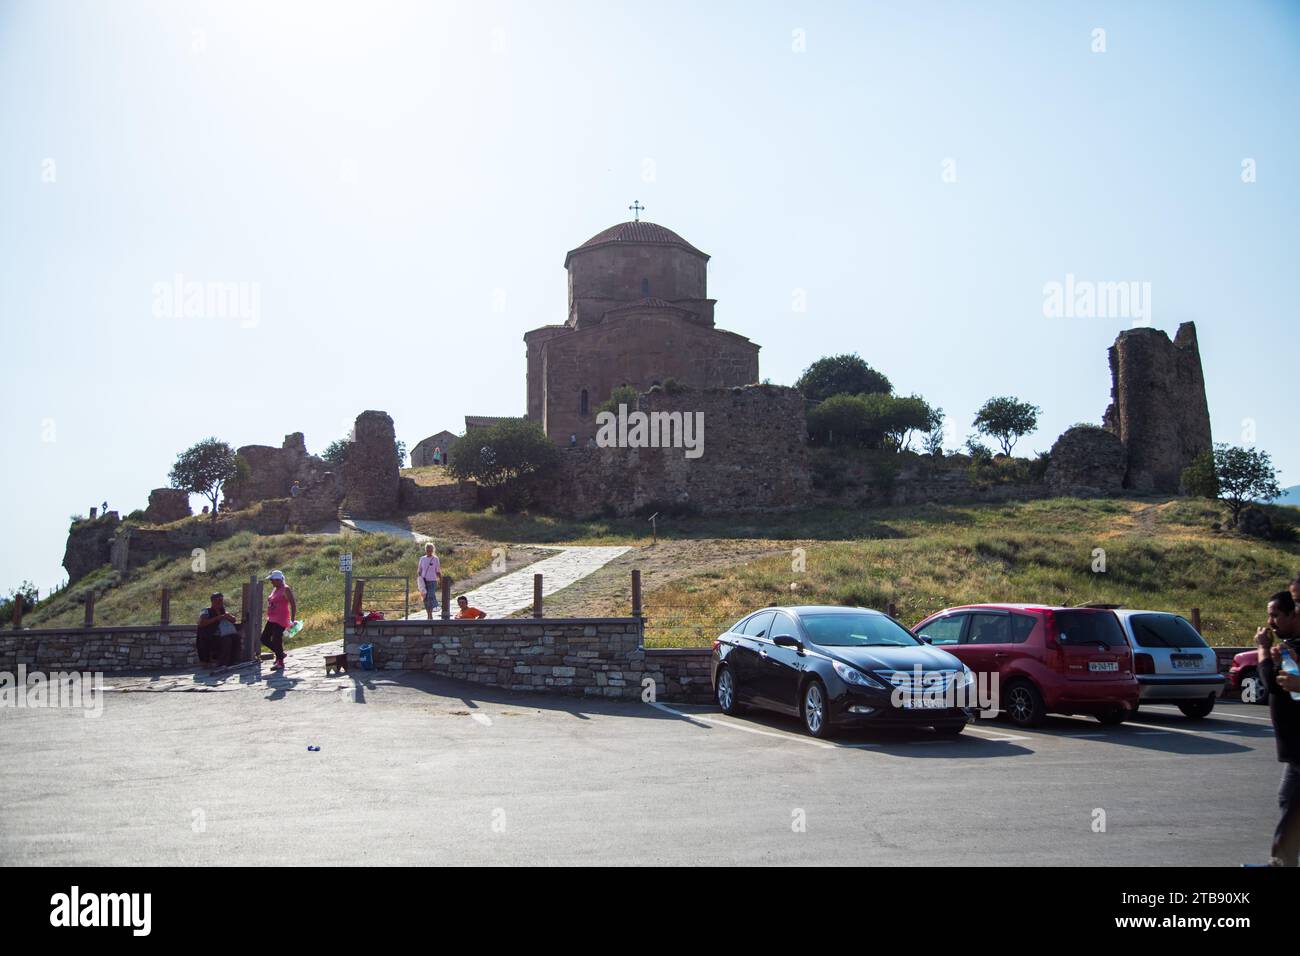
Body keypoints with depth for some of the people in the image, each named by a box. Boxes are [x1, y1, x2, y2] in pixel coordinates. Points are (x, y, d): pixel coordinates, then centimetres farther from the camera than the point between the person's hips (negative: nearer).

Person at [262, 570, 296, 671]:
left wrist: (292, 620, -19)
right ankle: (280, 653, 24)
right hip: (272, 620, 9)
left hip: (280, 621, -9)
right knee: (264, 638, 8)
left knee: (276, 640, -10)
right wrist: (269, 617, 24)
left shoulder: (286, 590, -11)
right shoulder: (274, 589, 16)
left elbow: (293, 604, -15)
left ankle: (280, 662, 2)